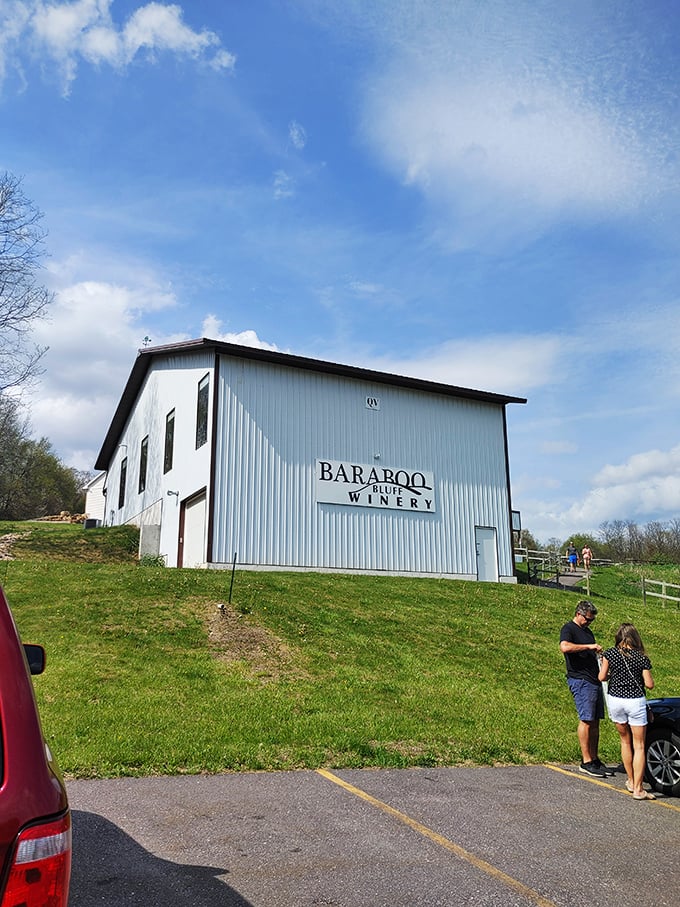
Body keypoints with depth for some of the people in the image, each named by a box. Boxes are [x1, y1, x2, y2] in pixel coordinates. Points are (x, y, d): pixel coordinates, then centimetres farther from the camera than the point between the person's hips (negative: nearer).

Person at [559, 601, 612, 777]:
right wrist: (589, 646, -23)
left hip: (594, 680, 9)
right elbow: (564, 647, -25)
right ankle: (586, 762, -5)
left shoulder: (588, 631, 23)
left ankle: (594, 759, 14)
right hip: (580, 680, -9)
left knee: (595, 721, 8)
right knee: (586, 720, -9)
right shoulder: (569, 629, -5)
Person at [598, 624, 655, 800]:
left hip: (615, 700, 2)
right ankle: (638, 789, 0)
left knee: (625, 741, 19)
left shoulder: (610, 653, -3)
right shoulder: (642, 658, -5)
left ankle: (631, 781, 26)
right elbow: (649, 684, -5)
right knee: (639, 746, 3)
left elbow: (602, 677, -3)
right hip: (635, 701, -2)